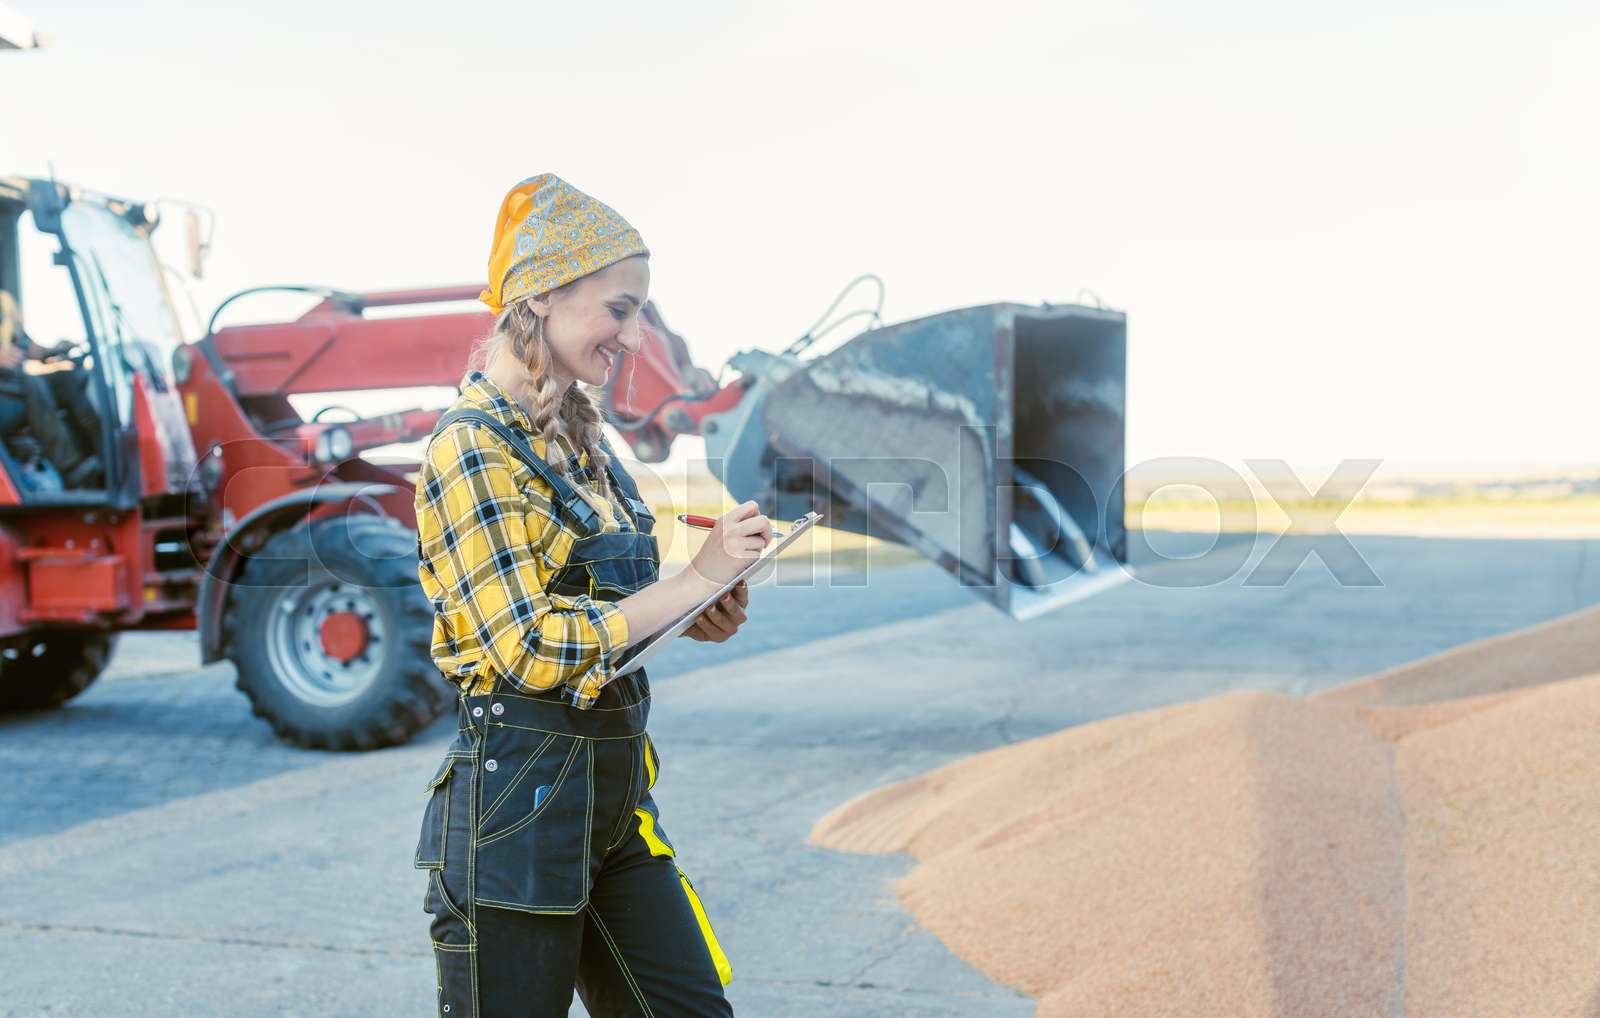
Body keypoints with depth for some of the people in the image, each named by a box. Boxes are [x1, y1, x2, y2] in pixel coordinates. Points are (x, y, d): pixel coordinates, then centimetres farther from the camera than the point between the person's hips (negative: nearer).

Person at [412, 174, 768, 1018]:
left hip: (617, 787, 8)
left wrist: (687, 620, 4)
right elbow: (529, 650, -20)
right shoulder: (473, 447, -14)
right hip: (521, 802, -8)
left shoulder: (576, 438, 11)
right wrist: (696, 579, -18)